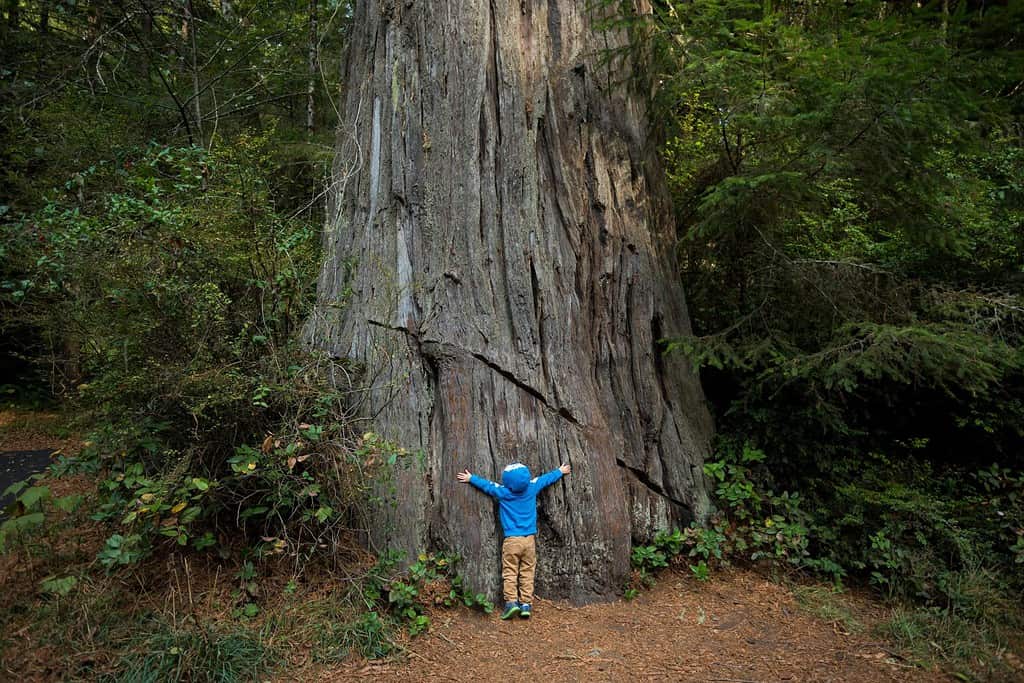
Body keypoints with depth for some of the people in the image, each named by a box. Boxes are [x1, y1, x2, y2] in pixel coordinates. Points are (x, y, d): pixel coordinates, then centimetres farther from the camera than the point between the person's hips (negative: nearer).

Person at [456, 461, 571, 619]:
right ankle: (526, 604, 7)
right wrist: (560, 471, 30)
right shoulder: (532, 488, -2)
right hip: (529, 539, 3)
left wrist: (471, 478, 18)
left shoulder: (502, 492, -9)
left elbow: (486, 484, 3)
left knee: (510, 573, 4)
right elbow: (546, 478, 14)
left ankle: (511, 601, -7)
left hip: (511, 540, -3)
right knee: (527, 573, 8)